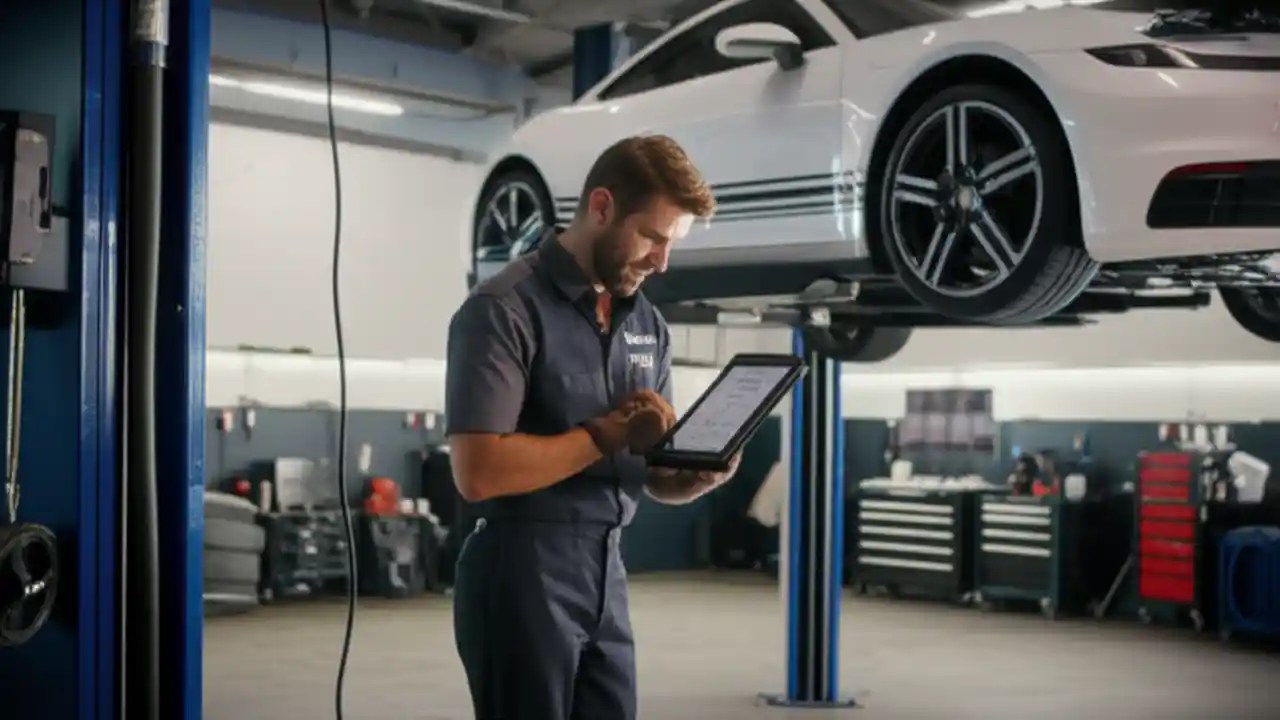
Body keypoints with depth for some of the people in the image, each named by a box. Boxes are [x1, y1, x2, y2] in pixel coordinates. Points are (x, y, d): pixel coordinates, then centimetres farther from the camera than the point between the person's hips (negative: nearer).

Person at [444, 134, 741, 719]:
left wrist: (700, 475, -7)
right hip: (522, 578, -7)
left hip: (607, 577, 7)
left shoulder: (648, 323, 11)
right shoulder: (506, 308, -13)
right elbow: (478, 472, -21)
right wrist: (607, 434, -16)